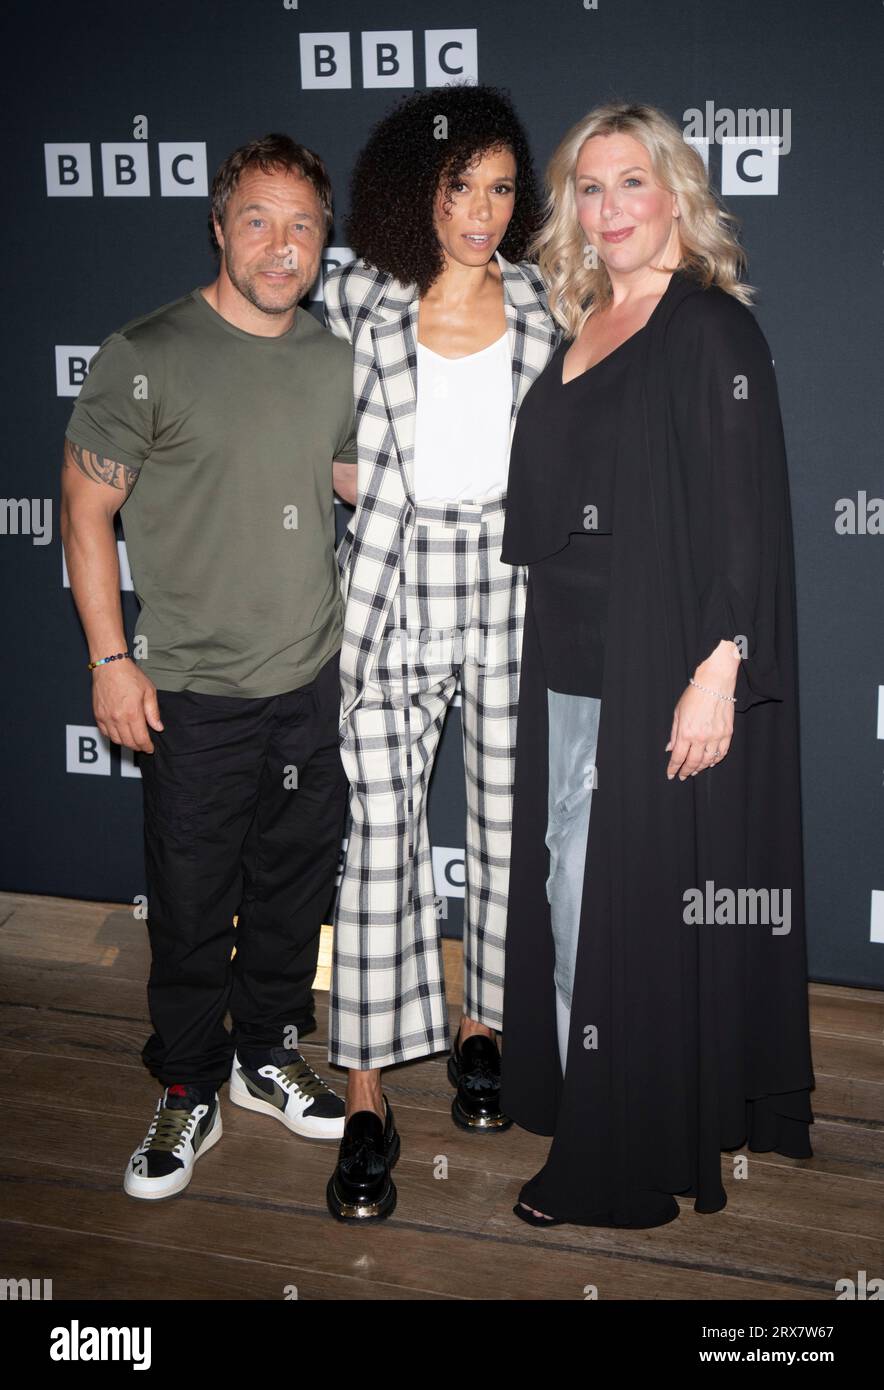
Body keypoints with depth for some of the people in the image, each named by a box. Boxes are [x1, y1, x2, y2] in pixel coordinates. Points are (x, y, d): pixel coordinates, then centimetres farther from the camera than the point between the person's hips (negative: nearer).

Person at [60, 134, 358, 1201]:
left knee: (296, 884, 16)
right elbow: (86, 510, -8)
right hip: (194, 690, -5)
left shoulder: (335, 360, 6)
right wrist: (110, 660, -11)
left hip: (315, 681, 5)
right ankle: (187, 1094, 24)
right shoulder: (146, 358, -10)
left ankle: (268, 1055, 36)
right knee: (192, 906, 5)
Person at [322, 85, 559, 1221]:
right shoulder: (355, 302, -1)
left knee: (506, 818, 11)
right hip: (391, 589, -2)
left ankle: (480, 1024, 34)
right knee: (377, 832, -5)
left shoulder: (542, 306, 5)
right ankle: (367, 1100, 4)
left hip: (512, 584, 3)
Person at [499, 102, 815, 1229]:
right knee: (567, 890, 13)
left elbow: (747, 516, -15)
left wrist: (719, 674, -21)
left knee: (638, 901, 0)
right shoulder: (580, 328, 14)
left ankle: (629, 1160, 15)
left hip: (663, 672, -8)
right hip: (570, 666, 8)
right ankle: (574, 1104, 29)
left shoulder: (712, 328, -9)